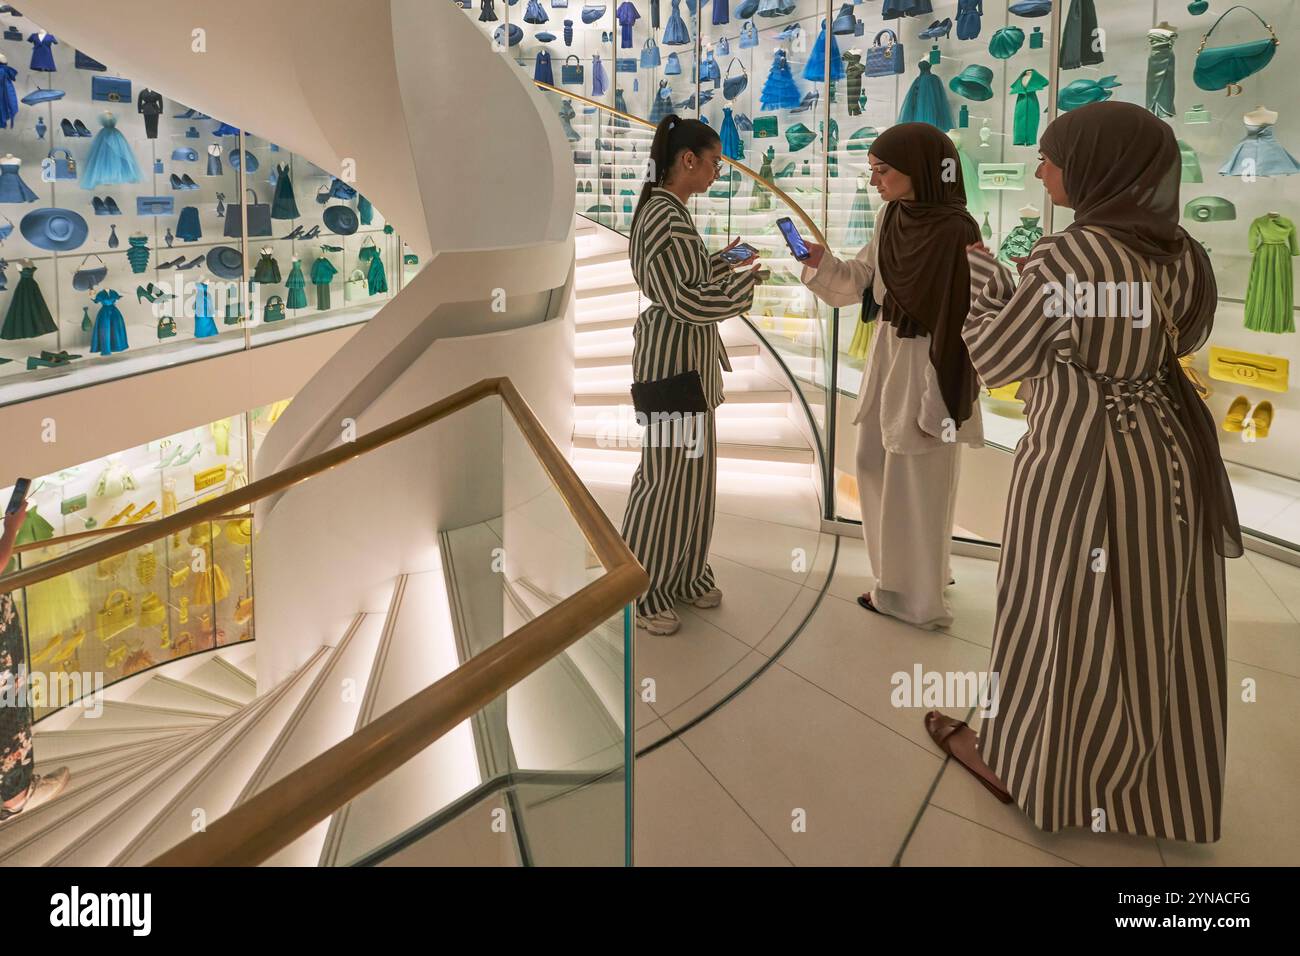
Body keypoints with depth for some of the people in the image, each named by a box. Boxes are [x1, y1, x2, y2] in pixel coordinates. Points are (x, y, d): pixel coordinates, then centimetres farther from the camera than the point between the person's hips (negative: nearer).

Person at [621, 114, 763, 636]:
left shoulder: (665, 210, 12)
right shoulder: (665, 217, -20)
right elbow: (684, 302, -21)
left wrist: (723, 260, 12)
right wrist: (744, 280, -12)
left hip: (686, 355, 10)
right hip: (672, 356, -10)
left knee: (692, 466, 16)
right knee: (667, 473, -1)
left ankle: (682, 575, 30)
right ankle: (642, 594, 13)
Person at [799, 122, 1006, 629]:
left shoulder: (956, 231, -20)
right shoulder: (891, 217, 3)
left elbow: (978, 313, -20)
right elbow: (863, 281, 11)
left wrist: (944, 394, -21)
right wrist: (820, 261, -8)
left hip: (929, 364, -8)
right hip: (887, 355, 8)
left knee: (916, 482, 4)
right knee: (875, 465, 17)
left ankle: (915, 594, 23)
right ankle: (902, 575, 36)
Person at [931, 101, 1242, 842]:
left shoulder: (1069, 256, -20)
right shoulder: (1184, 255, 2)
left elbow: (994, 359, -11)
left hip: (1083, 467, -7)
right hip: (1173, 459, 7)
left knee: (1060, 619, 10)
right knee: (1162, 627, 17)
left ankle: (1024, 761, 30)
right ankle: (1165, 786, 34)